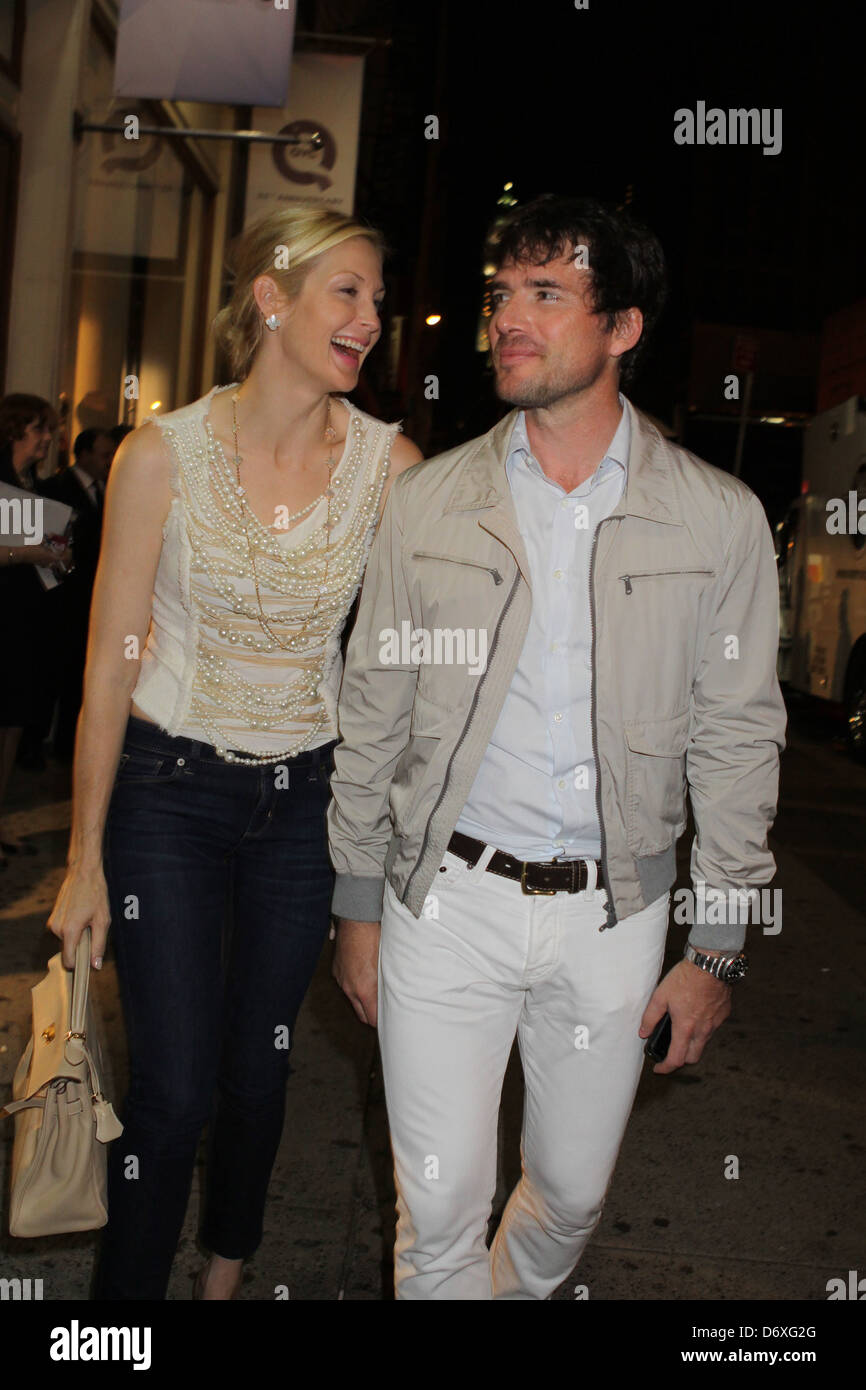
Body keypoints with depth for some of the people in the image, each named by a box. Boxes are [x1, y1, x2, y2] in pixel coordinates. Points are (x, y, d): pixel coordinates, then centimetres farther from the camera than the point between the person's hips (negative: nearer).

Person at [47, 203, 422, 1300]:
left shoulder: (392, 462, -6)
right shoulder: (162, 455, -11)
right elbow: (110, 662, -7)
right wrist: (84, 859, -5)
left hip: (305, 798, 2)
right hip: (168, 792, -2)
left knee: (259, 1066, 15)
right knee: (173, 1089, -1)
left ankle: (227, 1272, 41)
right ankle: (127, 1289, 24)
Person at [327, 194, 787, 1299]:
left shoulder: (719, 520, -4)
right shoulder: (426, 504, -2)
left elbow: (737, 740, 0)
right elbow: (373, 713, 4)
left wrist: (717, 946, -1)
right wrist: (357, 904, 4)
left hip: (613, 911, 1)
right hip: (448, 896, 0)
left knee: (572, 1191, 18)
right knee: (439, 1202, 5)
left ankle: (517, 1292, 48)